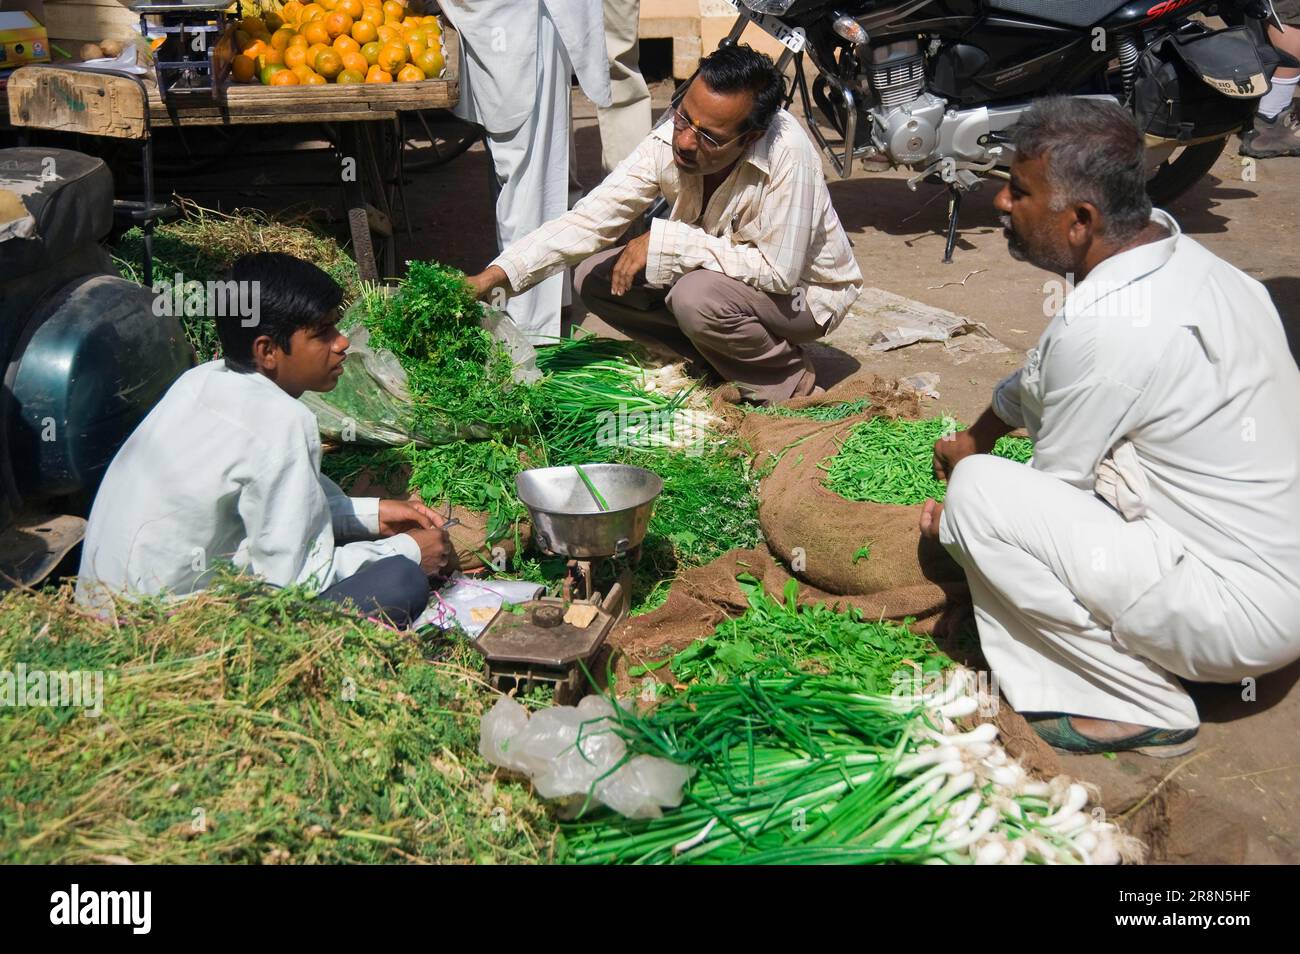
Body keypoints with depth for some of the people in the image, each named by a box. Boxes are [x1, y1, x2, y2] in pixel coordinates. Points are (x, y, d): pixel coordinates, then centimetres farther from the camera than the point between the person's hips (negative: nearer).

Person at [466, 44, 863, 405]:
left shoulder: (787, 156, -34)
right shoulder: (670, 139, -19)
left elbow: (780, 271, -34)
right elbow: (591, 217, -20)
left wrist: (667, 241, -33)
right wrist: (496, 274, -31)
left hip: (801, 290, -6)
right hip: (715, 271, 6)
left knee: (698, 297, -35)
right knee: (593, 278, -6)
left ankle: (786, 379, -7)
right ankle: (722, 359, 3)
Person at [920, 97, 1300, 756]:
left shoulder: (1104, 325, -27)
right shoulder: (1164, 241, 0)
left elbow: (1051, 486, -12)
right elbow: (1040, 373, 17)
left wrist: (956, 518, 6)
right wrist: (978, 438, 31)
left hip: (1247, 615, -9)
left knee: (977, 493, -18)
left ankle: (1144, 706, -6)